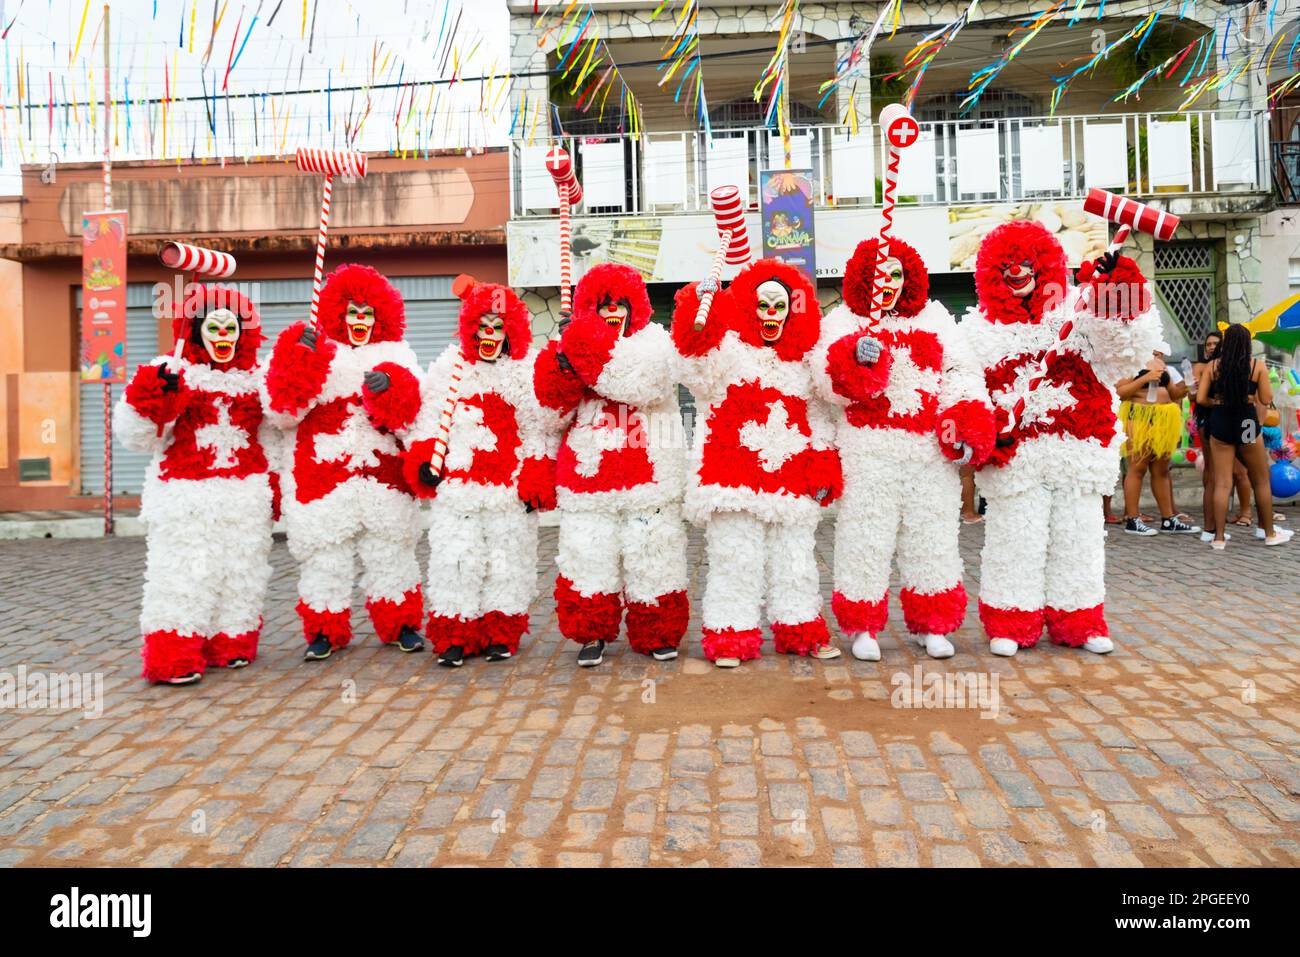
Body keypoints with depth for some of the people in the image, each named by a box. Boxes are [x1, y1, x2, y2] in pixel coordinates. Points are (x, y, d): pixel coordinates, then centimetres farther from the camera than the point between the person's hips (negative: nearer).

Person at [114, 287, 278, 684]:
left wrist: (273, 481, 10)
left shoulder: (257, 379, 10)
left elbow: (271, 439, 17)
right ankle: (174, 659, 3)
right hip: (187, 495, -4)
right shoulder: (172, 374, -1)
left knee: (242, 571, 9)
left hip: (246, 495, 4)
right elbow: (137, 436, -4)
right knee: (184, 573, -5)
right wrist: (153, 395, -19)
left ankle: (231, 645, 23)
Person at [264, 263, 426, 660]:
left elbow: (411, 414, 1)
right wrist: (298, 359, -15)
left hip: (384, 475, 1)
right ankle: (325, 631, 22)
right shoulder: (312, 350, 5)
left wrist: (390, 388, -19)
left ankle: (401, 625, 24)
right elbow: (283, 412, -4)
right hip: (324, 475, -1)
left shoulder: (395, 354, 9)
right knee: (325, 557, 6)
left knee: (390, 553, 10)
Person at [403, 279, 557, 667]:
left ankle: (501, 635, 16)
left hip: (510, 486, -1)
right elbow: (429, 416, 10)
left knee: (507, 560, 5)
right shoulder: (450, 365, 10)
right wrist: (424, 460, -3)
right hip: (457, 482, 1)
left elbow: (538, 428, 2)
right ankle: (453, 637, 11)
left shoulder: (528, 369, 5)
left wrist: (536, 482, -4)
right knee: (455, 559, 0)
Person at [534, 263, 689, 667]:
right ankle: (592, 635, 20)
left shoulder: (654, 342, 5)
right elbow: (553, 415, 7)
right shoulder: (574, 346, 11)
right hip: (589, 475, 2)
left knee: (651, 557, 5)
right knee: (589, 557, 3)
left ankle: (658, 634, 21)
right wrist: (562, 369, -11)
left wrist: (588, 356, -22)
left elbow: (644, 382, -17)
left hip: (647, 476, -2)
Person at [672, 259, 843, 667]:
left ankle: (801, 630, 26)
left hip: (792, 476, 4)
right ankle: (730, 636, 10)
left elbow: (819, 418, 19)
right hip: (735, 473, -4)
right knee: (736, 557, -2)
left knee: (794, 558, 12)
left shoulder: (803, 360, 16)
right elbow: (701, 374, -19)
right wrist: (697, 334, -36)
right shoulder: (728, 348, 2)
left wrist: (824, 463, 9)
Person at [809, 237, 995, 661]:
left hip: (931, 450, 3)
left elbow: (961, 373, 9)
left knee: (932, 536, 7)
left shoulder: (933, 318, 16)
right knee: (865, 536, -1)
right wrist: (857, 358, -24)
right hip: (868, 449, -2)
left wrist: (963, 424, -5)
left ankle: (931, 625, 20)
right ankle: (863, 628, 11)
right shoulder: (843, 322, 8)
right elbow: (831, 385, -4)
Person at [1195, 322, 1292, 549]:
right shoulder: (1257, 365, -3)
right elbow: (1266, 400, -2)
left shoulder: (1212, 366, -1)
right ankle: (1270, 534, 25)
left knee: (1222, 483, 4)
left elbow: (1201, 399, -4)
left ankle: (1219, 538, 3)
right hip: (1247, 423, -1)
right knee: (1261, 481, 15)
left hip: (1219, 423, 1)